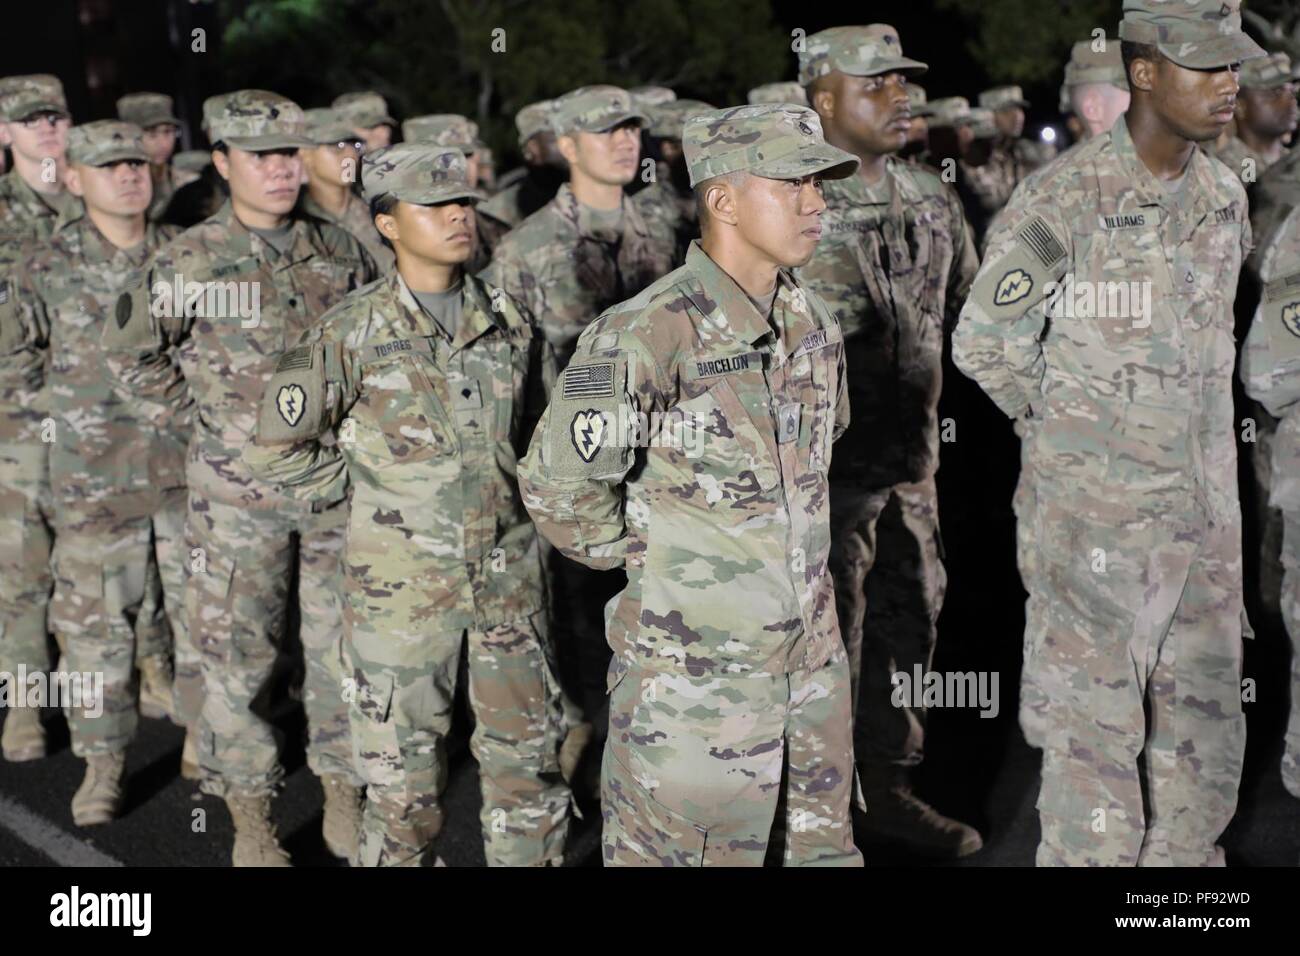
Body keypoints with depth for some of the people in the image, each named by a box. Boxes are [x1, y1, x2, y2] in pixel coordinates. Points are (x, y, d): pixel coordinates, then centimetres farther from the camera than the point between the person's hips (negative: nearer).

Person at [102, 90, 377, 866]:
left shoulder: (341, 252, 3)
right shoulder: (188, 264, -6)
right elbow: (131, 352, 5)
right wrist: (194, 408, 1)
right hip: (238, 495, -3)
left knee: (345, 648, 9)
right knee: (237, 657, 4)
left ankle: (344, 802, 25)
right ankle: (251, 822, 17)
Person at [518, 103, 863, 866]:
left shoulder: (814, 322, 5)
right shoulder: (651, 333, -18)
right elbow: (558, 486, -14)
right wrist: (651, 555, -3)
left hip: (813, 659, 7)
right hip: (695, 673, -7)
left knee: (825, 845, 17)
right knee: (677, 850, 4)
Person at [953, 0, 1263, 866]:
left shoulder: (1226, 196, 5)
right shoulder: (1066, 203, -14)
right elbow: (984, 345, -7)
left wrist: (1187, 426, 14)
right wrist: (1075, 424, 3)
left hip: (1210, 512, 6)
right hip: (1104, 516, -6)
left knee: (1208, 728, 14)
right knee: (1098, 729, 3)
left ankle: (1183, 857, 30)